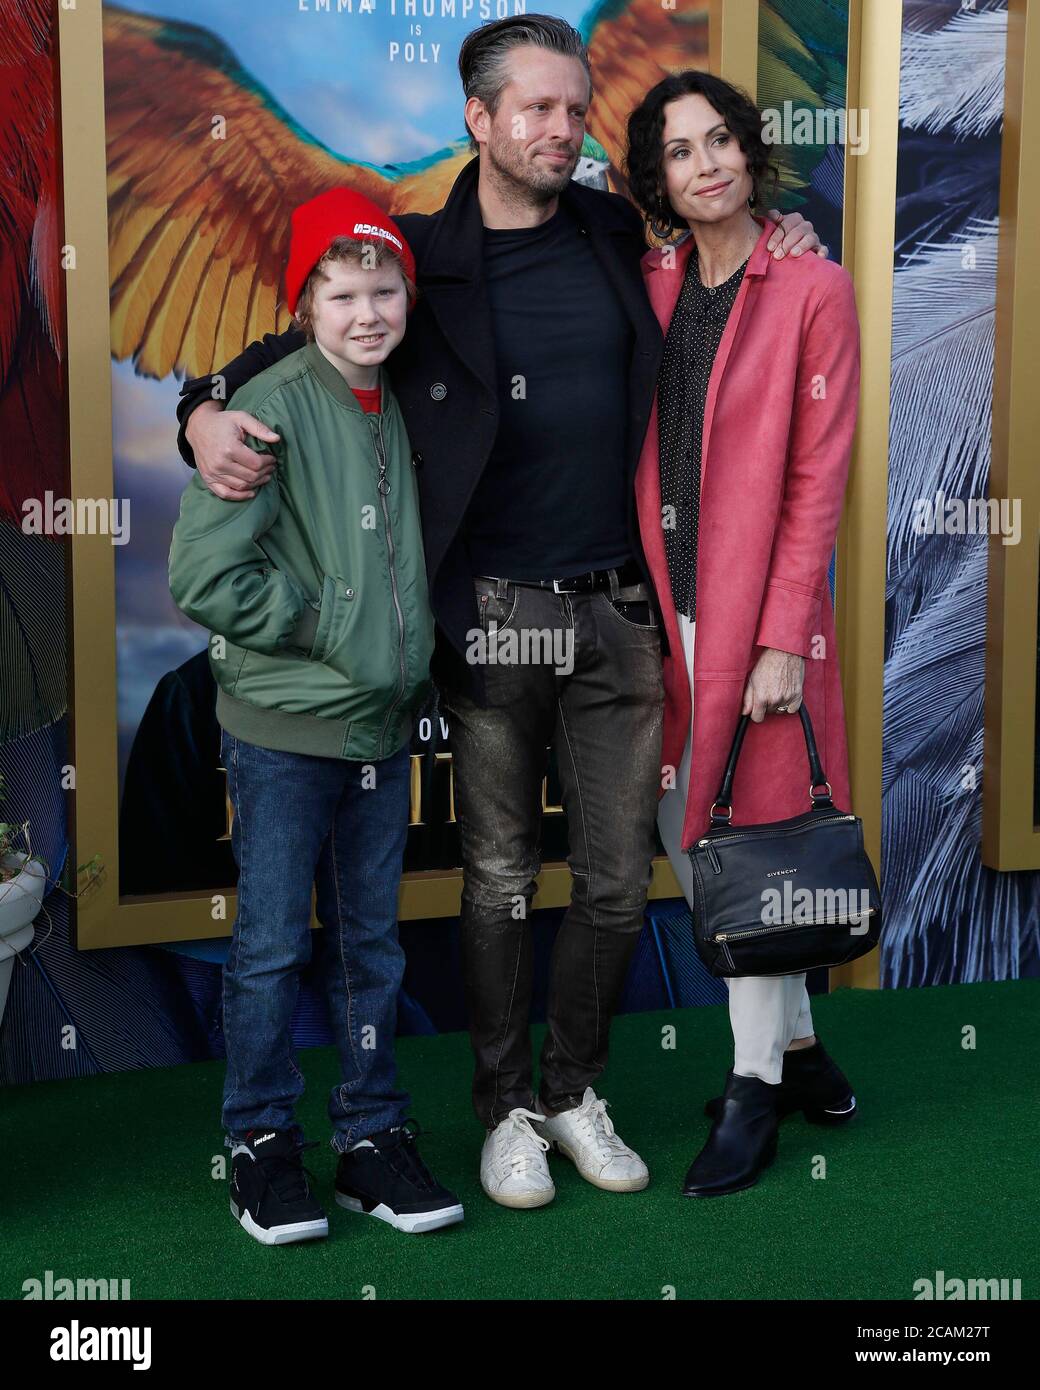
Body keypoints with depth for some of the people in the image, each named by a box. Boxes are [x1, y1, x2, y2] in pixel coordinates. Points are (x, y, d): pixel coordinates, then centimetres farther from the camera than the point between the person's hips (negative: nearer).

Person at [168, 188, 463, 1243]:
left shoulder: (406, 408, 7)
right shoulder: (271, 409, -12)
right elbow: (202, 575, -17)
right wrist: (318, 624, -12)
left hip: (382, 725, 6)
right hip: (282, 729, -5)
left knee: (370, 944, 12)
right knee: (272, 946, 4)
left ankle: (372, 1138, 23)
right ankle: (262, 1146, 19)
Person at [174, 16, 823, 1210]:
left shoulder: (623, 236, 8)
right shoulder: (422, 257, -1)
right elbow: (295, 348, 5)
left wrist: (775, 249, 6)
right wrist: (207, 415, -14)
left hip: (617, 615, 3)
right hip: (492, 617, -2)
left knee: (617, 879, 9)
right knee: (499, 879, 8)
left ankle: (574, 1090, 29)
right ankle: (505, 1107, 25)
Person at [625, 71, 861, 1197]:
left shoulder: (812, 290, -4)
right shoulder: (648, 287, 10)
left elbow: (817, 478, -8)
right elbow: (630, 459, 10)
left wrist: (784, 638, -13)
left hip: (754, 601, -5)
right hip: (658, 598, 5)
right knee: (681, 837, 11)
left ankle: (755, 1084, 17)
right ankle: (796, 1041, 29)